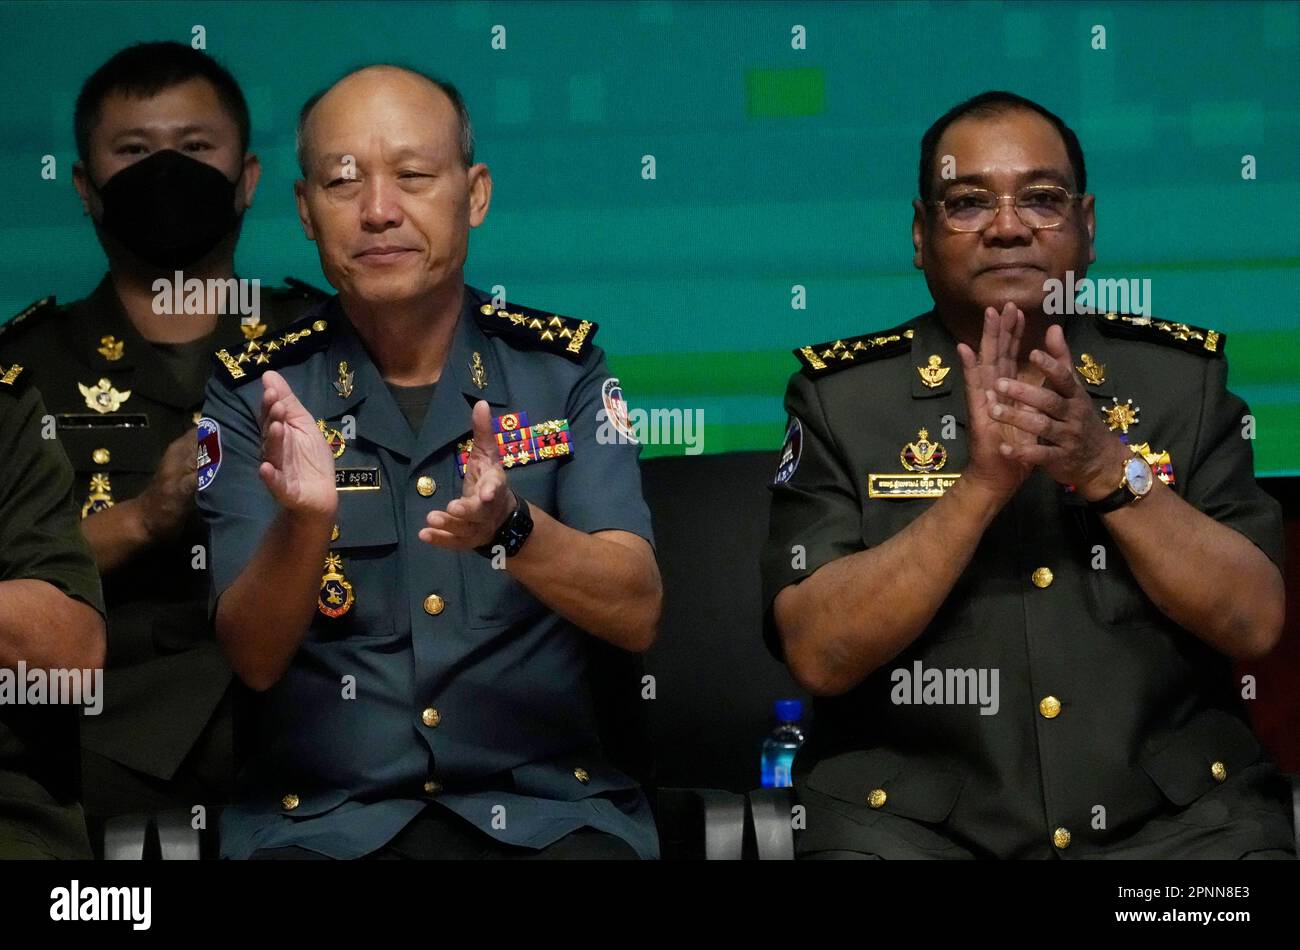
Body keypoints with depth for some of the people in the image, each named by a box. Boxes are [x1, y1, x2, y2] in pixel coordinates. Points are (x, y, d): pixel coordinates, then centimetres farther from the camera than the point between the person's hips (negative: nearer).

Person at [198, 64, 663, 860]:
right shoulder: (253, 392, 2)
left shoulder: (562, 367, 3)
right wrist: (303, 523, -25)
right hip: (320, 817, 0)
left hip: (547, 807, 1)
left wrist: (511, 529, -25)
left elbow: (636, 615, -6)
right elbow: (254, 660, -5)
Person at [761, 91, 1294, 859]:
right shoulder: (841, 398, 2)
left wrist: (1110, 471, -14)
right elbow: (821, 654, -8)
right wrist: (982, 485, -17)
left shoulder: (1181, 377, 7)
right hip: (911, 816, -1)